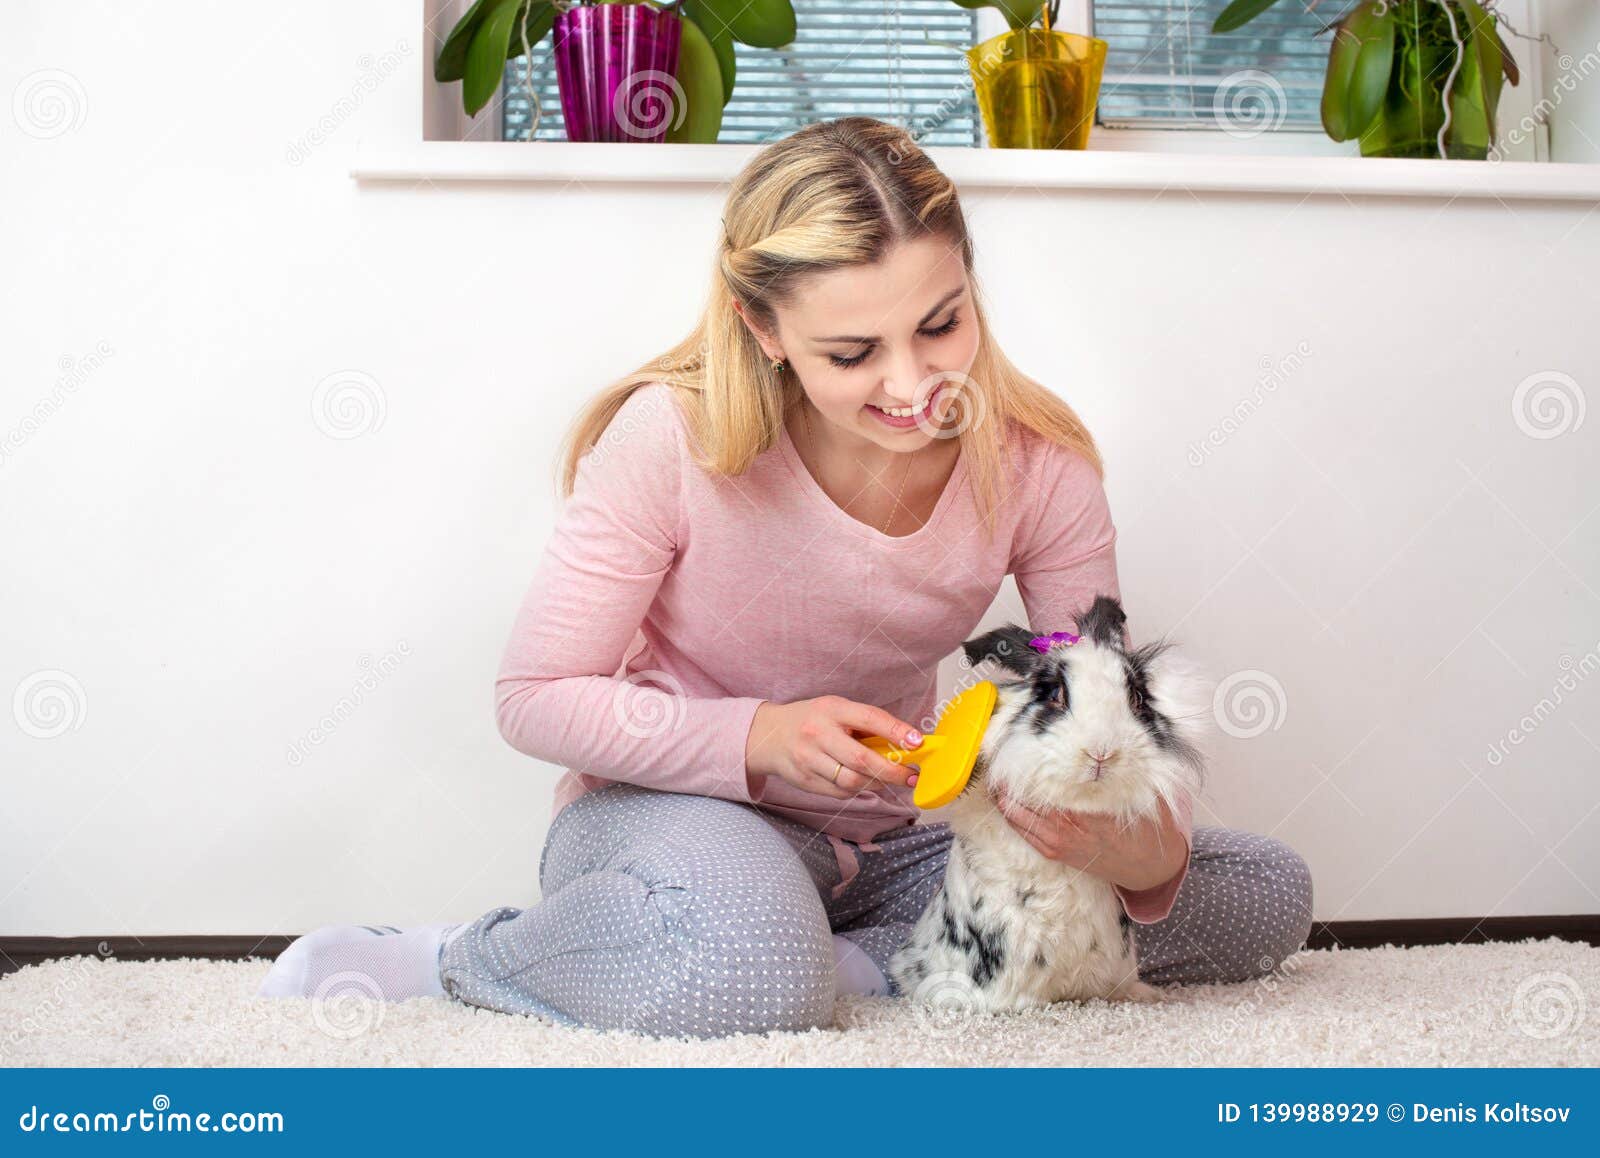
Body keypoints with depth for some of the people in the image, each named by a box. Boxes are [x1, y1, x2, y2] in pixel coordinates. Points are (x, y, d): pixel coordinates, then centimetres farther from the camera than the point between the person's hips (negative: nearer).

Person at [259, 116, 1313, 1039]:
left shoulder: (1039, 463, -12)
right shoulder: (674, 436, -20)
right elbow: (535, 698, -13)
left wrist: (1150, 856, -30)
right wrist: (759, 737, -28)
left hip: (896, 830, 5)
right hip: (671, 803, -4)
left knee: (1270, 897, -6)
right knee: (745, 970, -42)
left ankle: (852, 956, -14)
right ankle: (450, 955, -11)